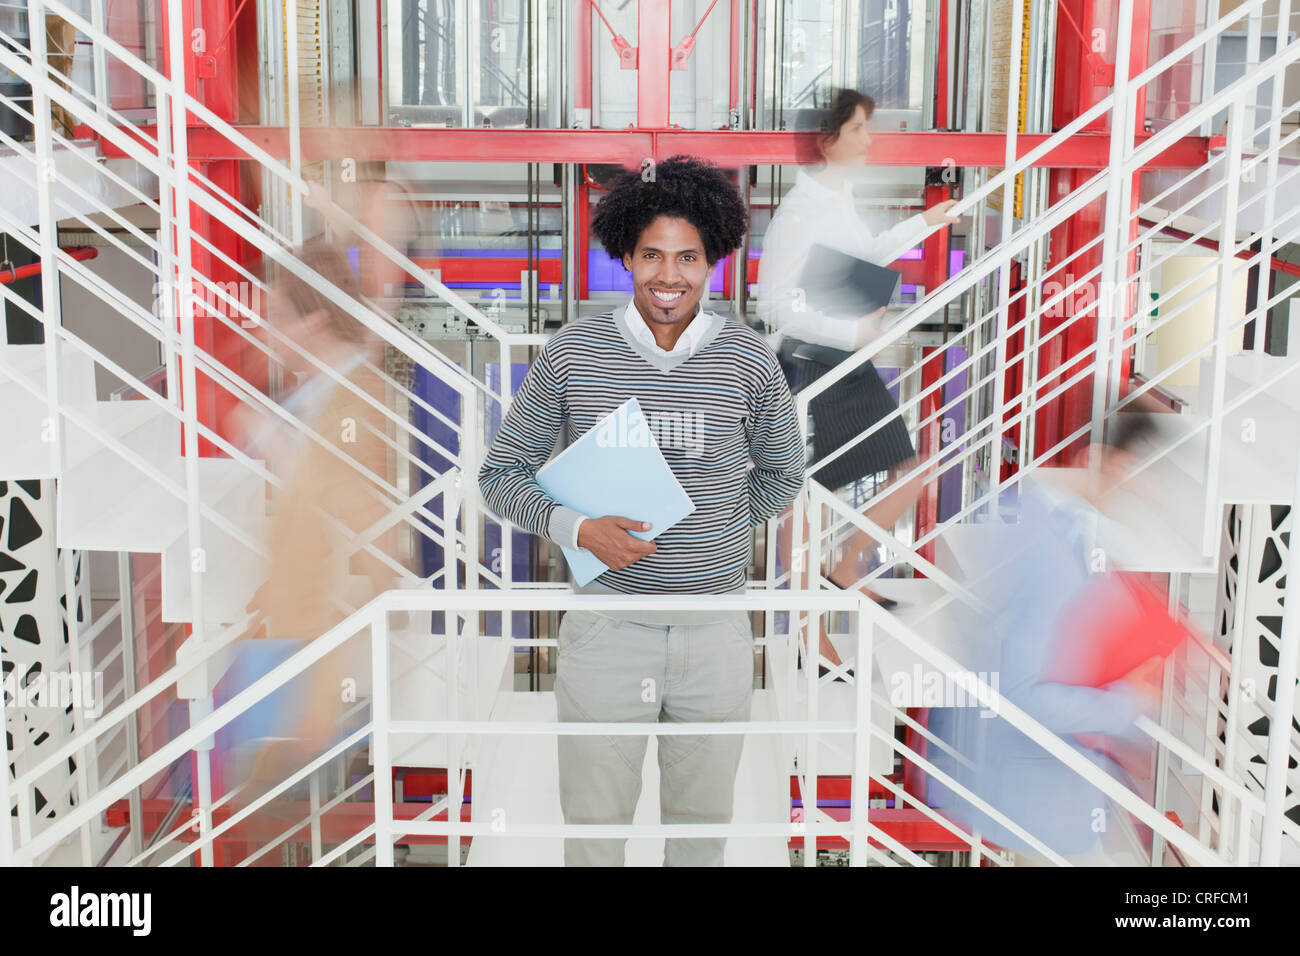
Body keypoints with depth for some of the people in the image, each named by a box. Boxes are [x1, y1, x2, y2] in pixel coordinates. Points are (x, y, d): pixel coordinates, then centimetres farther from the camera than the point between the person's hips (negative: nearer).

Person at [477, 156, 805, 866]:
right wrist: (579, 530, -14)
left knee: (703, 827, 16)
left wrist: (714, 532, 3)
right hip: (605, 626, -1)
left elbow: (782, 476, 13)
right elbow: (501, 472, 2)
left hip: (717, 628, 1)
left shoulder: (749, 360, -2)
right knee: (593, 826, 10)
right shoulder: (571, 354, -5)